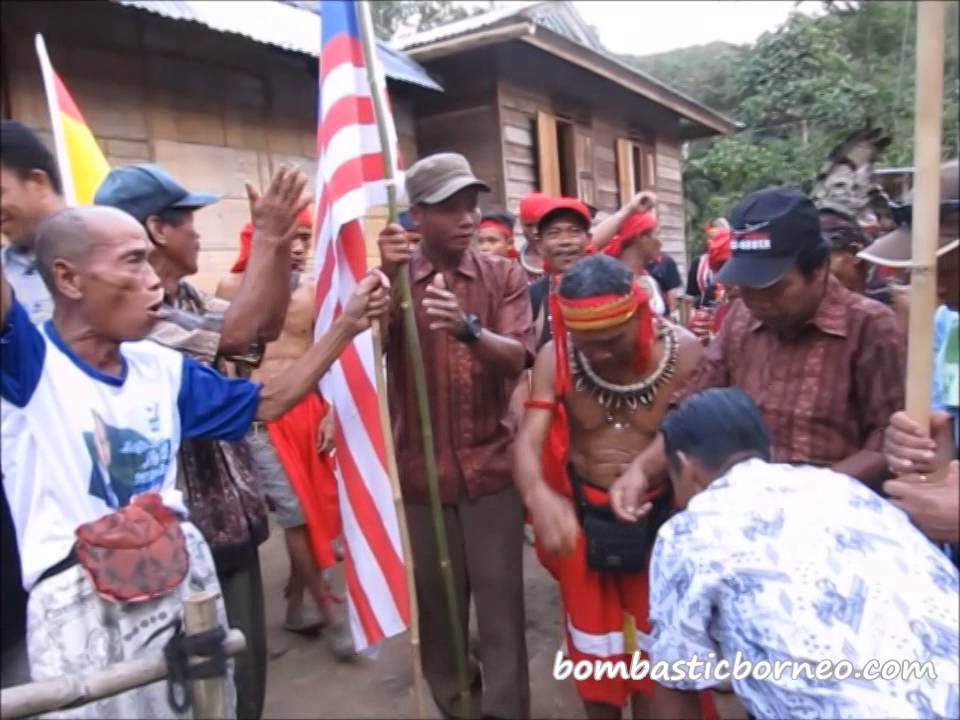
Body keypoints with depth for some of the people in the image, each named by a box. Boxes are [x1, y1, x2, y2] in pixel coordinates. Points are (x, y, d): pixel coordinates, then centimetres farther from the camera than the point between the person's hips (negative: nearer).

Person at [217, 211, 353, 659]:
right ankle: (329, 609, 12)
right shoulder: (234, 287, -6)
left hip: (309, 409, 4)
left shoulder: (315, 287, 3)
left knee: (316, 508, 9)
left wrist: (331, 413, 2)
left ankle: (296, 603, 29)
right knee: (294, 513, -3)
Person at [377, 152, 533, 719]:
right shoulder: (393, 278, 2)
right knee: (436, 601, 13)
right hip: (420, 466, 1)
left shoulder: (505, 276, 1)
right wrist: (388, 278, -27)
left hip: (492, 464, 0)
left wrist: (468, 329, -33)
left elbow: (517, 358, -13)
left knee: (500, 599, 4)